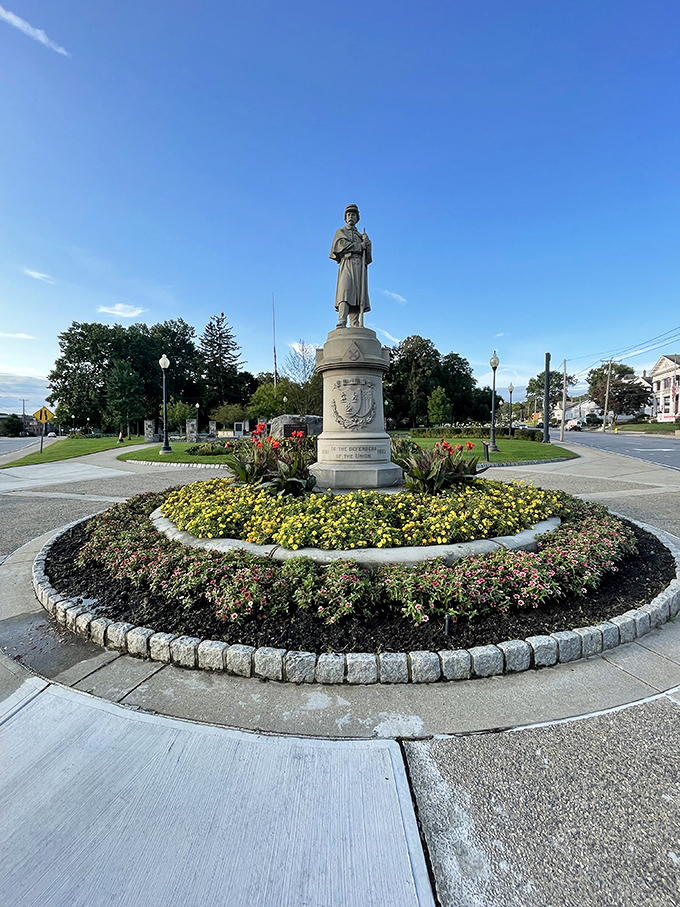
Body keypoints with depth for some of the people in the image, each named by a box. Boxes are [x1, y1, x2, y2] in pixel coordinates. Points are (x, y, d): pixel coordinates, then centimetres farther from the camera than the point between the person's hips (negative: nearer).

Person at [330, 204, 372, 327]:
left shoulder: (361, 235, 32)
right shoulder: (340, 232, 23)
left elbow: (367, 257, 21)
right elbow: (342, 245, 0)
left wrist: (367, 242, 2)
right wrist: (360, 246, 6)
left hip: (360, 266, 4)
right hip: (347, 264, -4)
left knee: (358, 296, -11)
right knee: (345, 293, -24)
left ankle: (355, 327, -20)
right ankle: (342, 324, -37)